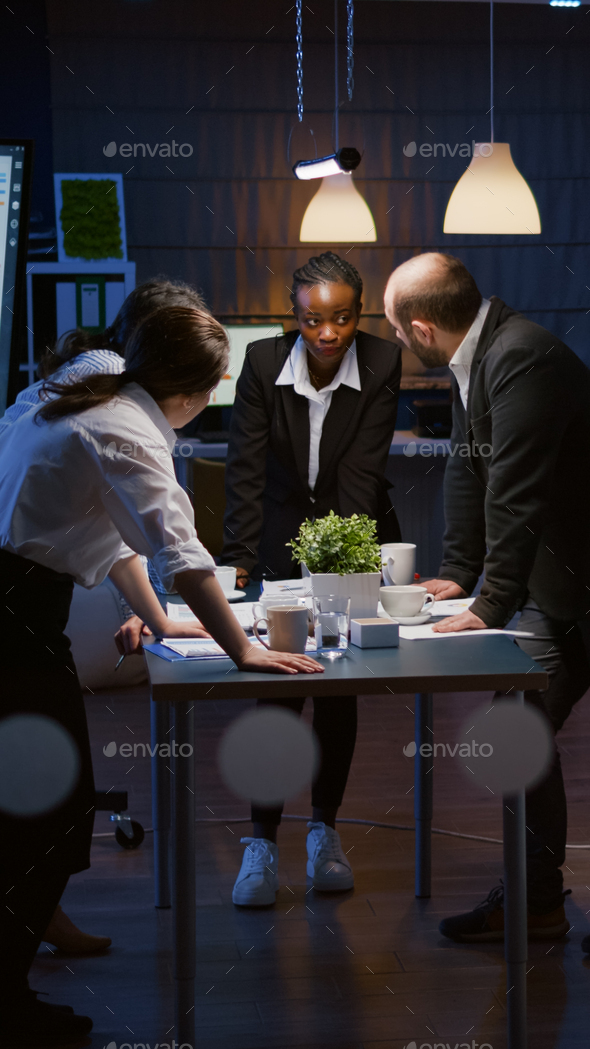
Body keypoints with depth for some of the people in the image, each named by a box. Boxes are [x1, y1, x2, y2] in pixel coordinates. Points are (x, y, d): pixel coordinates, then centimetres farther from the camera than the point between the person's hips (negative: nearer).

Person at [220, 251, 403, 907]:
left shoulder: (381, 364, -16)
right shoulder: (263, 362, -15)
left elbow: (363, 471, -20)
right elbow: (246, 468, -16)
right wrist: (239, 559, -24)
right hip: (282, 539, 0)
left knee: (339, 688, 5)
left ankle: (325, 829, 21)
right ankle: (261, 843, 2)